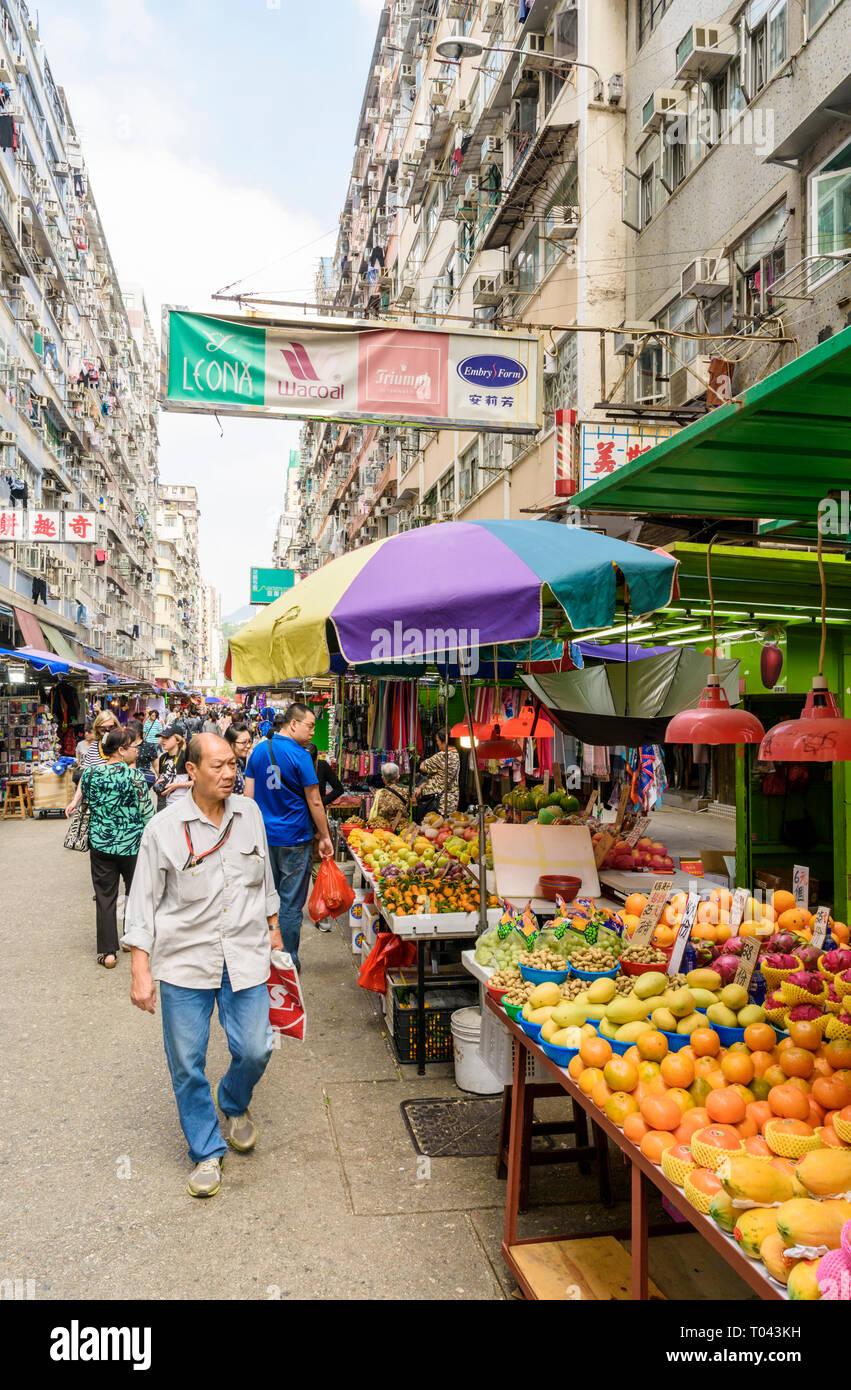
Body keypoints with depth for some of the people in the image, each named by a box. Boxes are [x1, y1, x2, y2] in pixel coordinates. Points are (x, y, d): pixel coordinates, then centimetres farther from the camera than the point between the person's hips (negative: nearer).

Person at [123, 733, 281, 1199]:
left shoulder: (249, 814, 2)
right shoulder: (164, 828, -8)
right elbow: (143, 903, -3)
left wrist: (272, 927, 20)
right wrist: (140, 972, -7)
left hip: (244, 956, 2)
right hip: (185, 961, -2)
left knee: (254, 1049, 1)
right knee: (186, 1063, 3)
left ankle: (234, 1105, 36)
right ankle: (207, 1152, 25)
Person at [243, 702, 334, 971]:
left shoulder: (259, 750, 5)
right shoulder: (299, 755, -13)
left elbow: (248, 795, 8)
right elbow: (314, 801, -10)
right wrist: (325, 837, -2)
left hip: (263, 836, 6)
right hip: (294, 838, -5)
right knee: (291, 903, 4)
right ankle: (287, 961, 11)